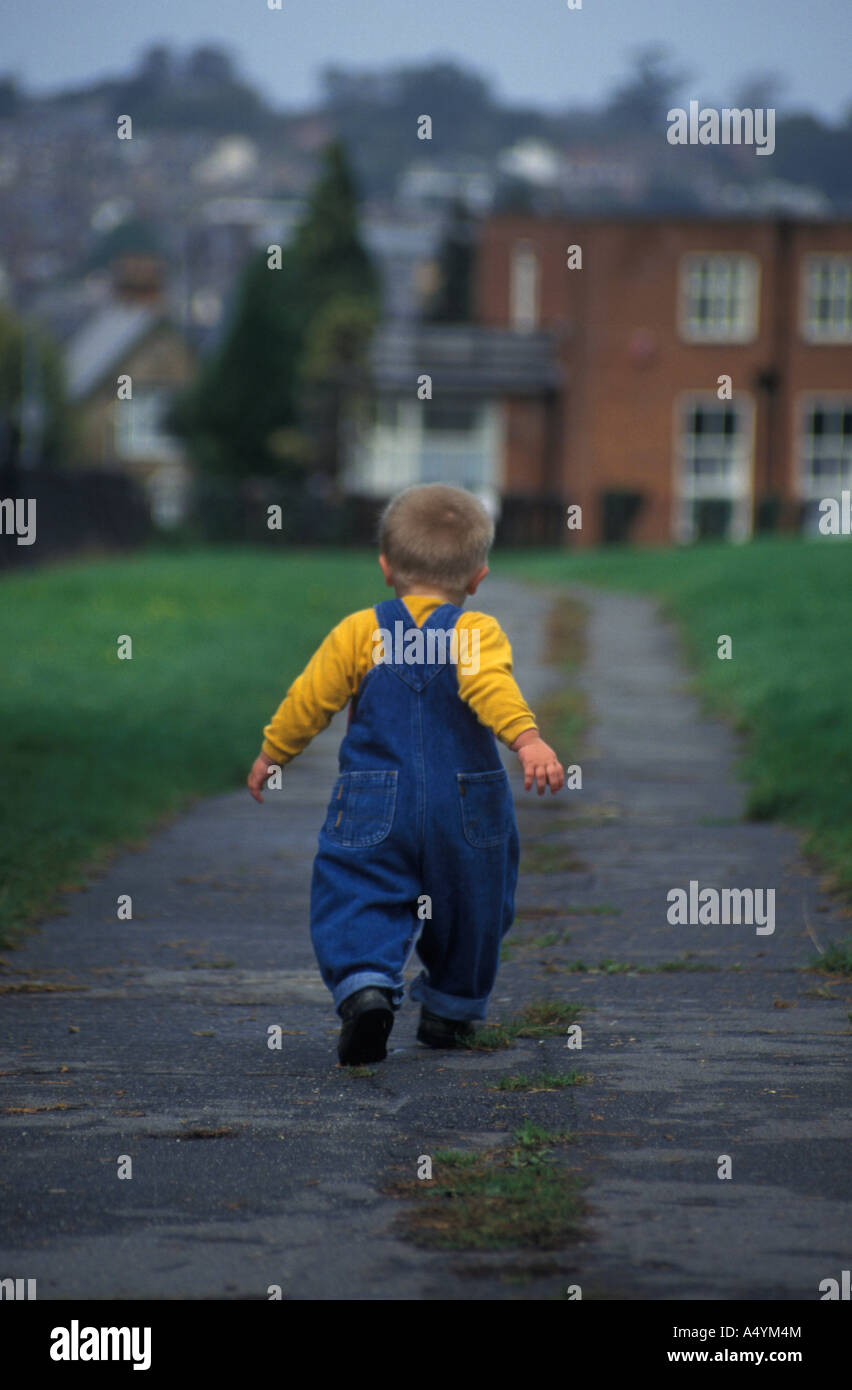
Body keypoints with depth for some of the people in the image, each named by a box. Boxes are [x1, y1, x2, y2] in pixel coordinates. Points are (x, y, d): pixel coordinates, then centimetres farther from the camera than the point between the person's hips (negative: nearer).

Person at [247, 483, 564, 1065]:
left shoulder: (358, 633, 0)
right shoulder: (476, 633, -6)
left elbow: (309, 701, 5)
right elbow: (493, 688, -26)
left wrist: (272, 753, 20)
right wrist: (527, 739, -39)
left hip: (376, 809, 0)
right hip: (465, 816, 0)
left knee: (360, 904, 0)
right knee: (467, 908, 20)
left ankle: (366, 986, -27)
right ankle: (451, 1010, 30)